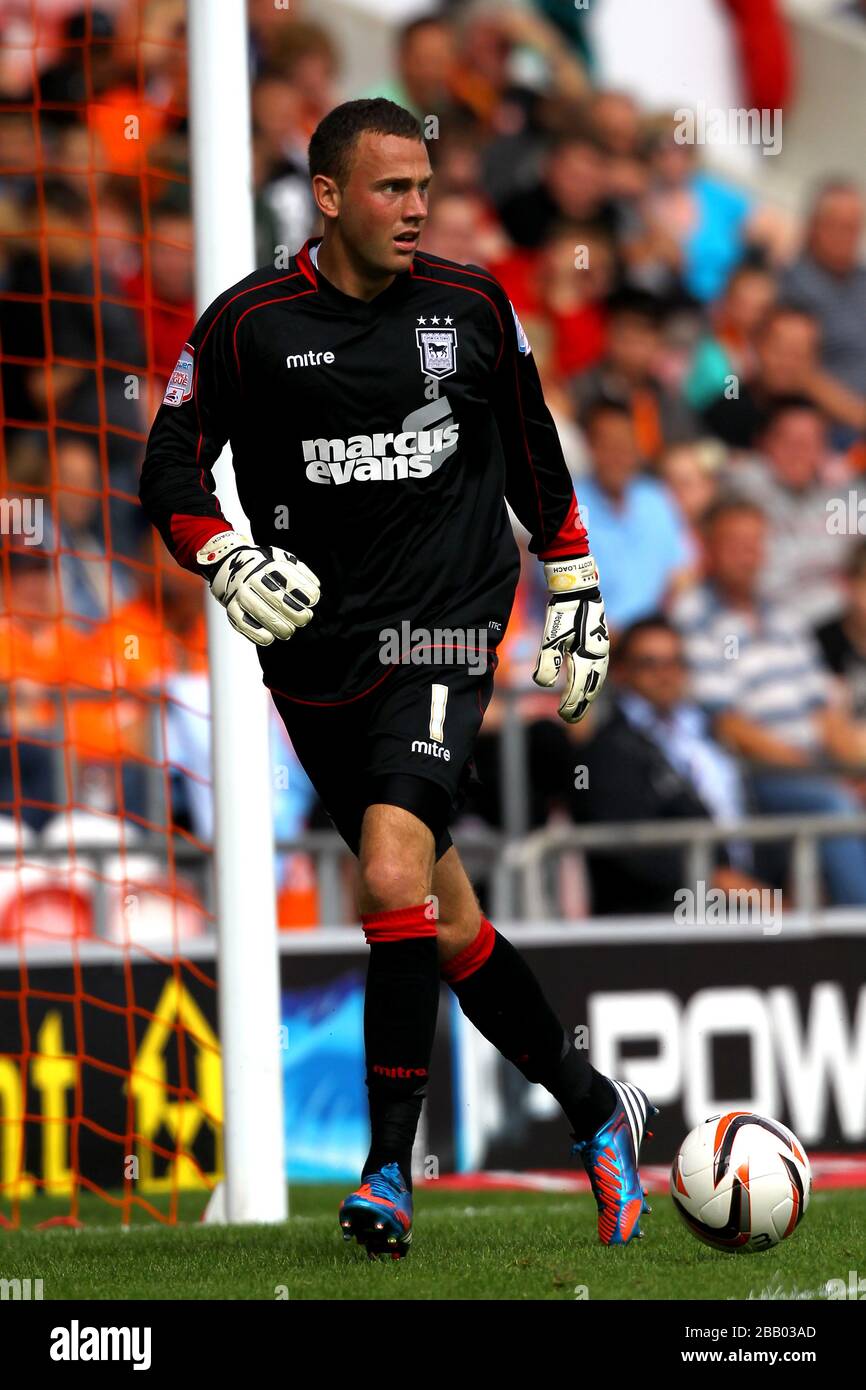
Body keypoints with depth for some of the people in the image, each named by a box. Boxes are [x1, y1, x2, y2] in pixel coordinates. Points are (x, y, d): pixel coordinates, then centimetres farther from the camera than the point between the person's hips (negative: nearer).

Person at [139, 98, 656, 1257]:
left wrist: (577, 594, 19)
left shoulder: (473, 308, 3)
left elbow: (534, 458, 18)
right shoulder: (250, 323, -2)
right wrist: (229, 562, -16)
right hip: (314, 648, 2)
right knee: (441, 917, 8)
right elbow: (171, 470, 2)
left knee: (393, 869, -23)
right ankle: (595, 1109, 27)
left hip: (440, 636, -2)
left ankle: (390, 1172, -16)